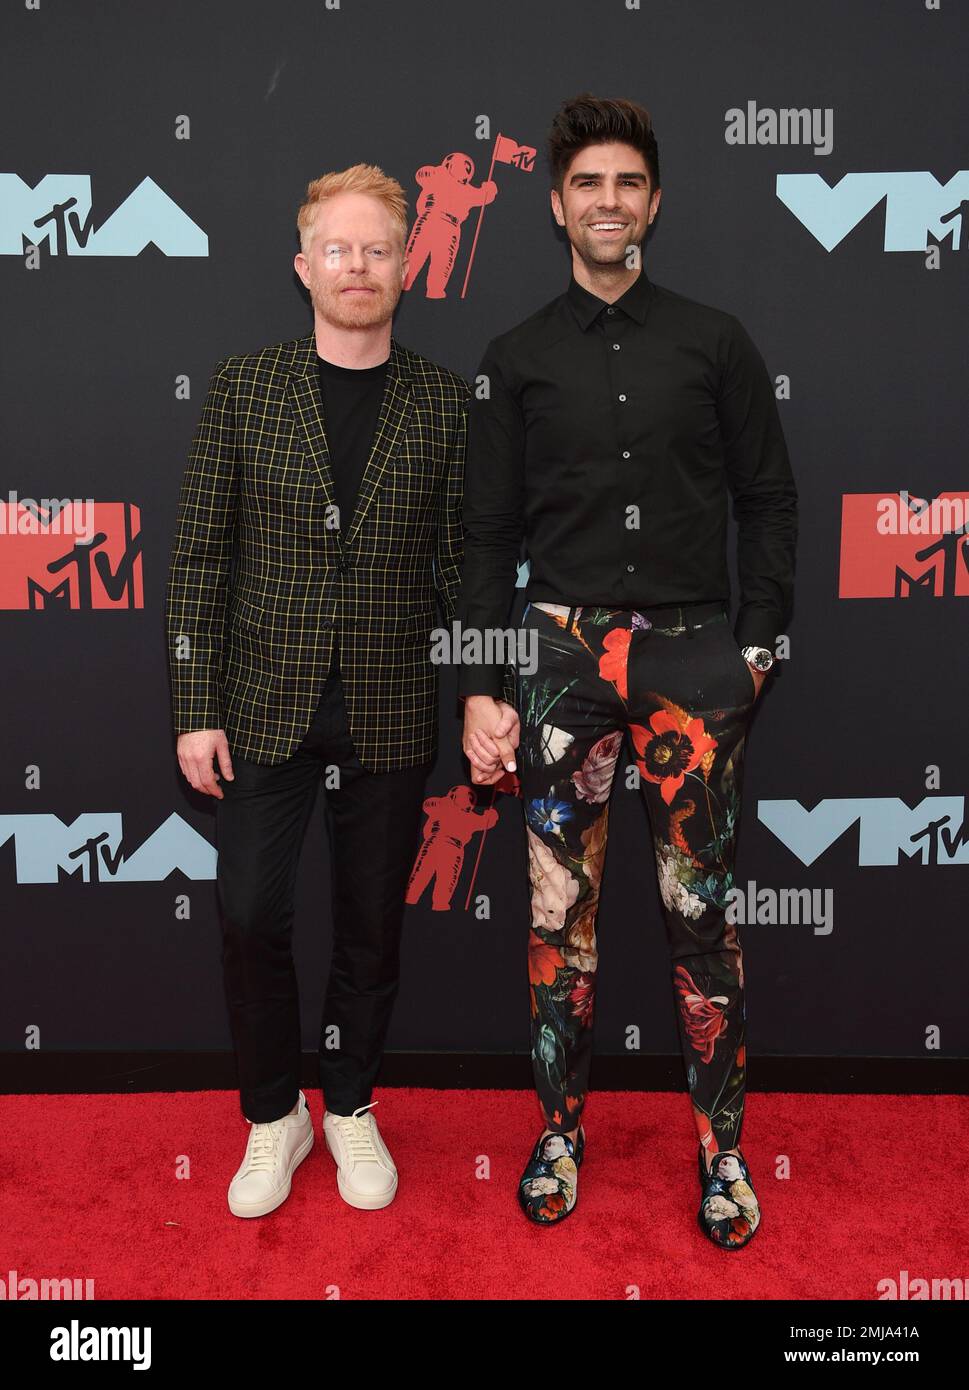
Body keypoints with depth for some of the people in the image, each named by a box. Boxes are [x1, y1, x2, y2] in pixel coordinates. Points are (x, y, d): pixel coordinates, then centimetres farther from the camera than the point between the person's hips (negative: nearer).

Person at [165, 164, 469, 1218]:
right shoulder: (243, 385, 0)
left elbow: (460, 566, 3)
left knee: (371, 925, 11)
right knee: (251, 917, 3)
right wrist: (197, 709, -5)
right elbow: (200, 555, -1)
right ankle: (273, 1118, 27)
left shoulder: (444, 401, 1)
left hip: (391, 716, 1)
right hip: (265, 707, 0)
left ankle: (350, 1108, 34)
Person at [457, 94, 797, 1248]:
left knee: (701, 911, 3)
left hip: (692, 656, 0)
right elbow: (489, 534, 6)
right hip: (562, 656, 1)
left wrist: (757, 645, -1)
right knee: (560, 907, 5)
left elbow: (769, 501, 9)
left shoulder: (715, 343, 9)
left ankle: (722, 1148, 18)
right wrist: (481, 688, -1)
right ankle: (560, 1132, 21)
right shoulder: (518, 359, 9)